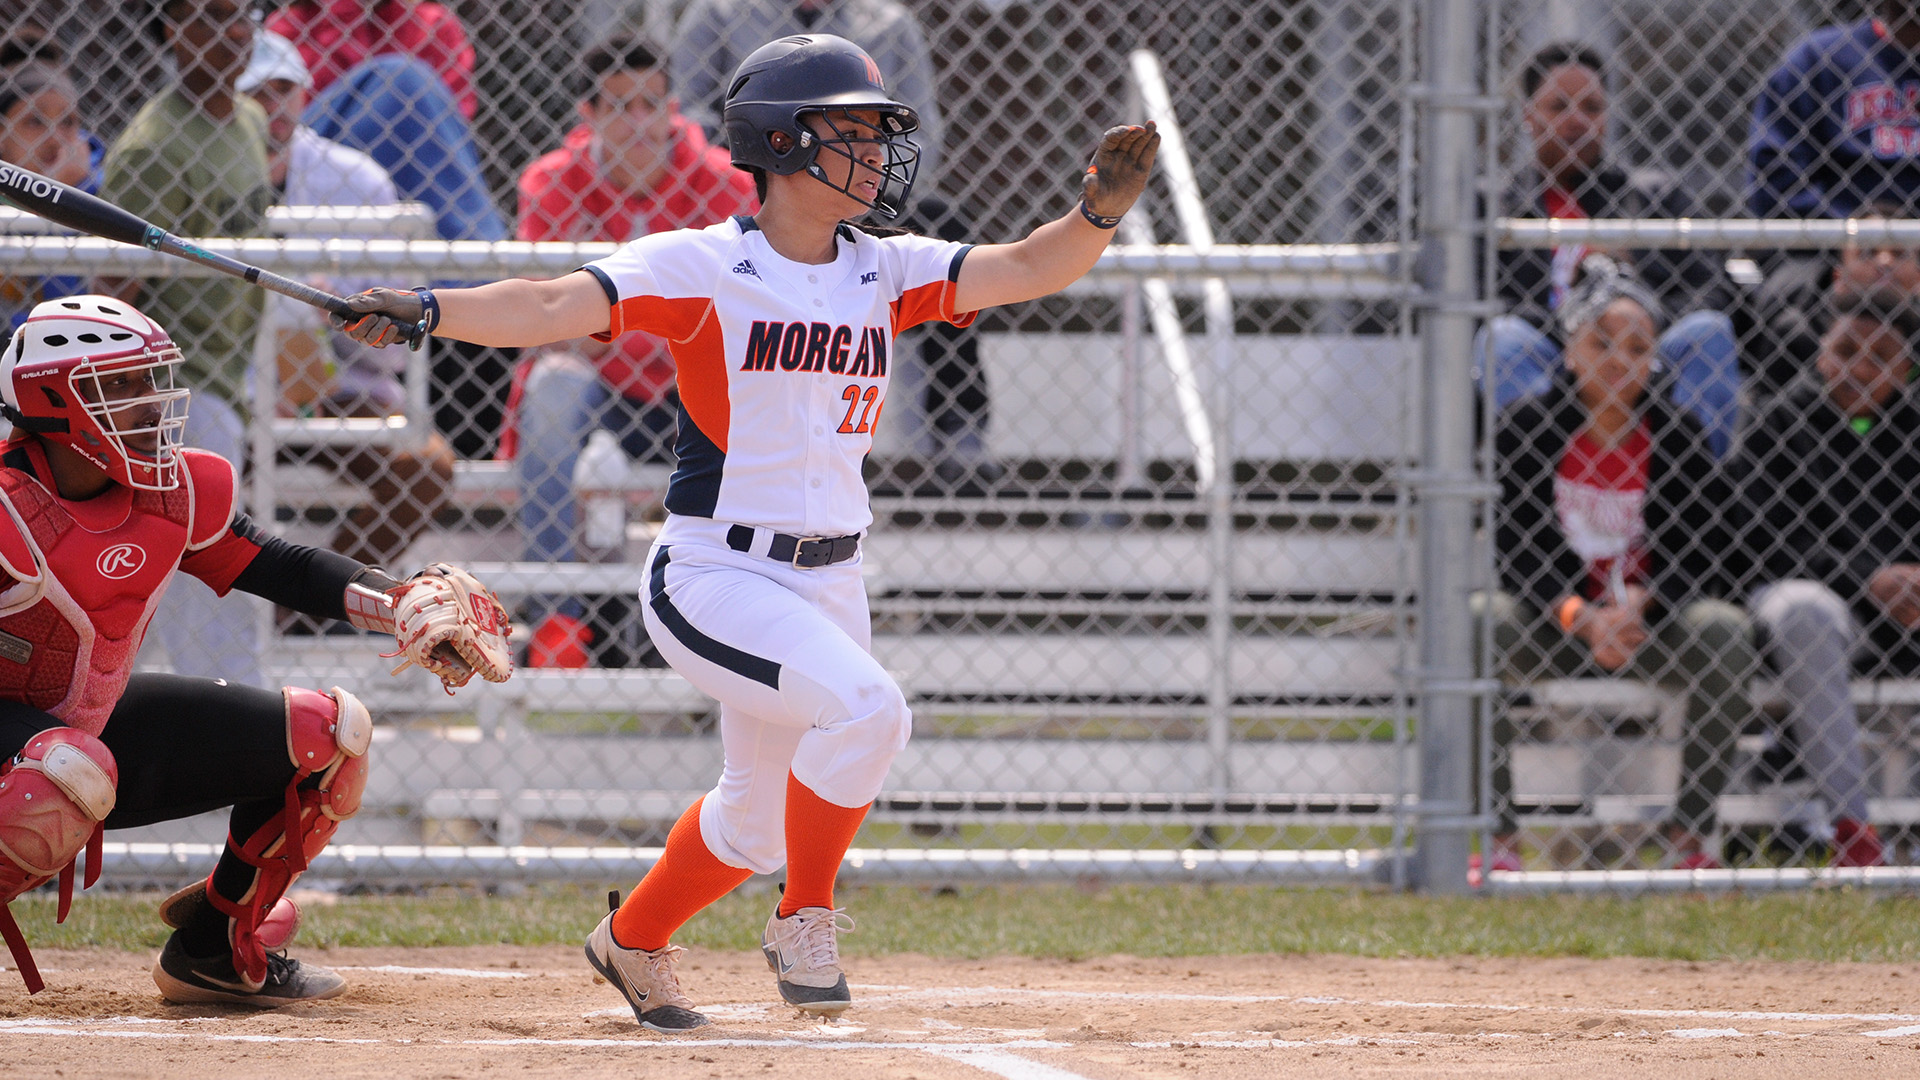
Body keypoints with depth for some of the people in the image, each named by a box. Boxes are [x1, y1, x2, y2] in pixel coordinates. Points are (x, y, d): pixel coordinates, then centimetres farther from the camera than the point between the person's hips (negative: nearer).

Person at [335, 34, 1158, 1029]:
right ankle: (806, 921, -10)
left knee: (753, 823, 18)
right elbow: (551, 308, -20)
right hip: (715, 579, -6)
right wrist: (427, 311, -36)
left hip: (827, 585, 6)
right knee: (865, 709, -28)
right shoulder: (701, 269, -11)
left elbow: (1029, 269, -4)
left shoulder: (887, 274, 5)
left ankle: (633, 942, 43)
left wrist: (1099, 212, -24)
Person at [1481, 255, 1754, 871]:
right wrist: (1580, 617, -27)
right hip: (1550, 623, -1)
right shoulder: (1525, 428, -2)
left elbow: (1697, 549, -4)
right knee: (1480, 622, -33)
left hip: (1651, 621, 1)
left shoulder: (1678, 437, 2)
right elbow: (1519, 544, -10)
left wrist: (1638, 602, -24)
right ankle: (1496, 837, -29)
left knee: (1725, 630, -29)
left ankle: (1691, 836, -22)